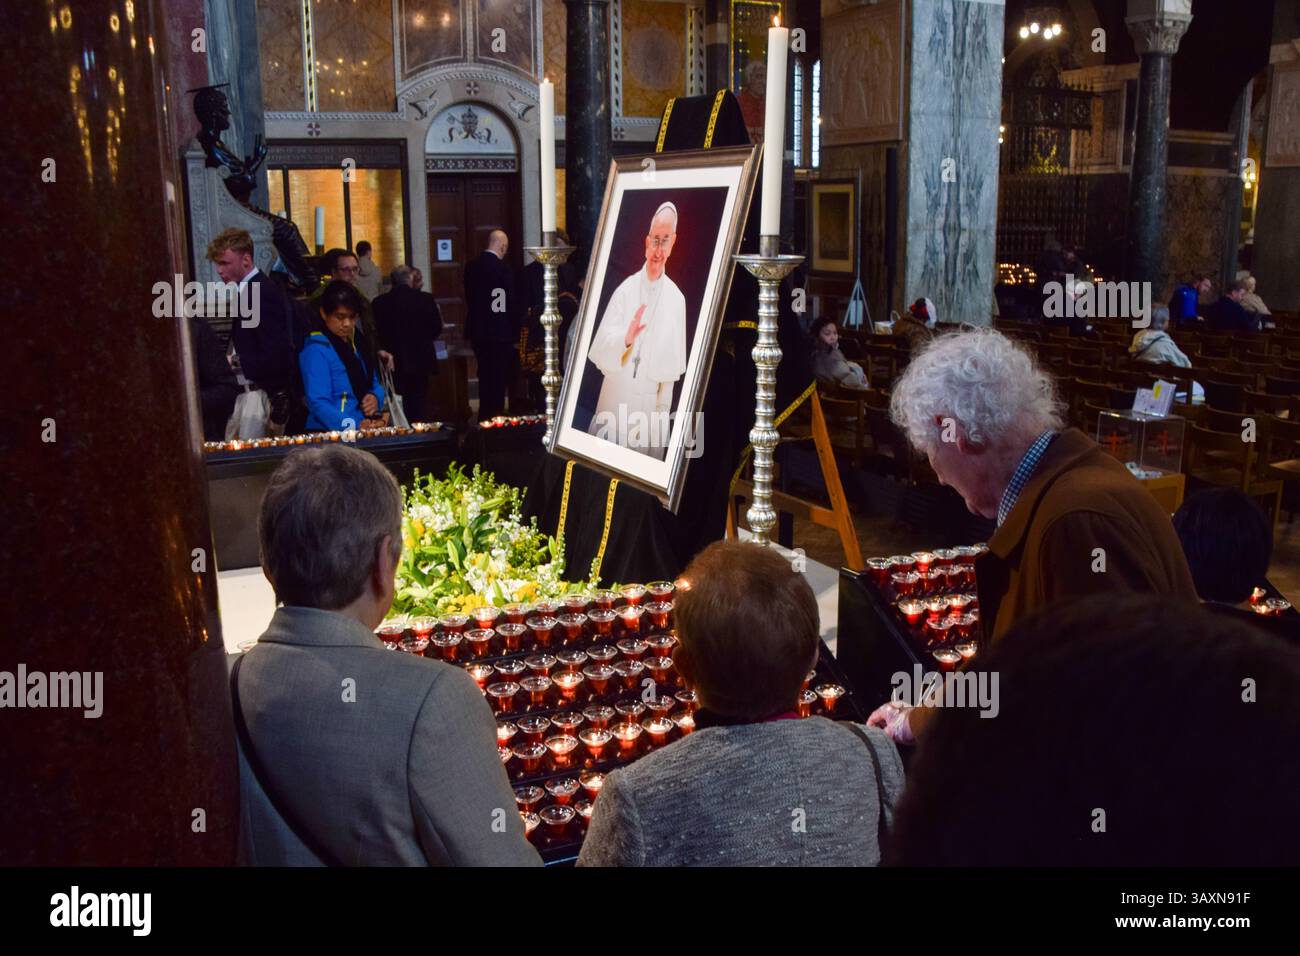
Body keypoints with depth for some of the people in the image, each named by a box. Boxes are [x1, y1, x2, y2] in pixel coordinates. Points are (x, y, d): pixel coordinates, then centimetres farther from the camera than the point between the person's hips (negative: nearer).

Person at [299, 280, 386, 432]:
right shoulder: (316, 349, -7)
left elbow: (374, 384, 21)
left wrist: (376, 397, -2)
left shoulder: (357, 342, 16)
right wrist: (355, 425, -27)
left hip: (368, 429, 6)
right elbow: (318, 402, -15)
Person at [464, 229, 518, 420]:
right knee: (499, 378, 1)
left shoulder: (471, 267, 4)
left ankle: (484, 418, 20)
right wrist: (515, 329, -1)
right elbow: (511, 303, -13)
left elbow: (468, 298, 10)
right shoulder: (503, 268, -15)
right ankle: (495, 418, 3)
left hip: (477, 331, 6)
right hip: (500, 332, -6)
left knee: (484, 376, 15)